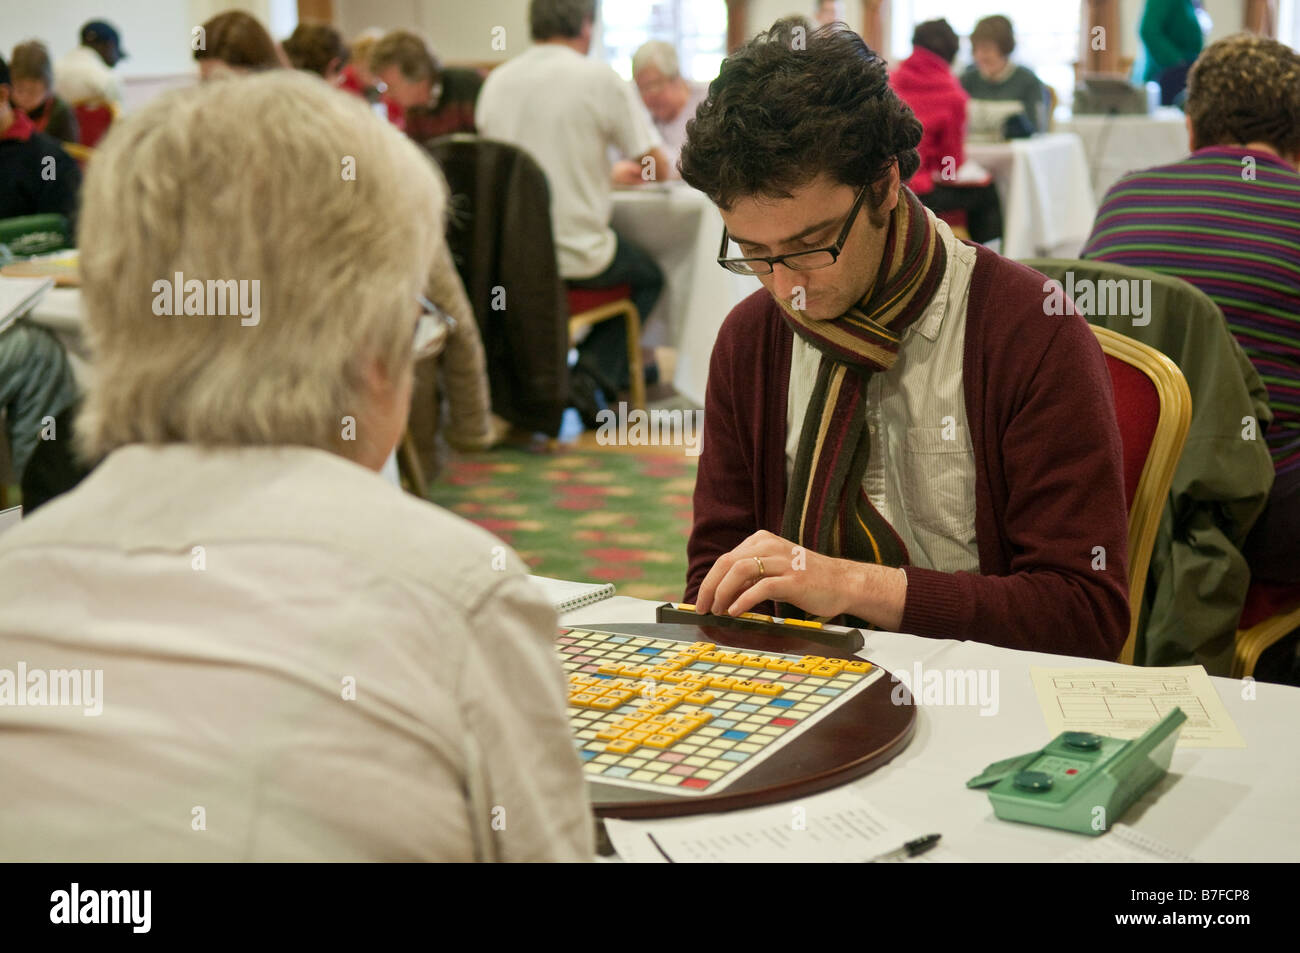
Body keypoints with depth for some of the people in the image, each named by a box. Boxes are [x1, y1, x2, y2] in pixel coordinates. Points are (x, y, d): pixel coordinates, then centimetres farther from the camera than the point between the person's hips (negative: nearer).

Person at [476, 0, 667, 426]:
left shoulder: (496, 80, 5)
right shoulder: (600, 78, -9)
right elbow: (658, 167, -7)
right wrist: (637, 167, 19)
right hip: (577, 255, -5)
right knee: (649, 276, 24)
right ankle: (596, 371, 7)